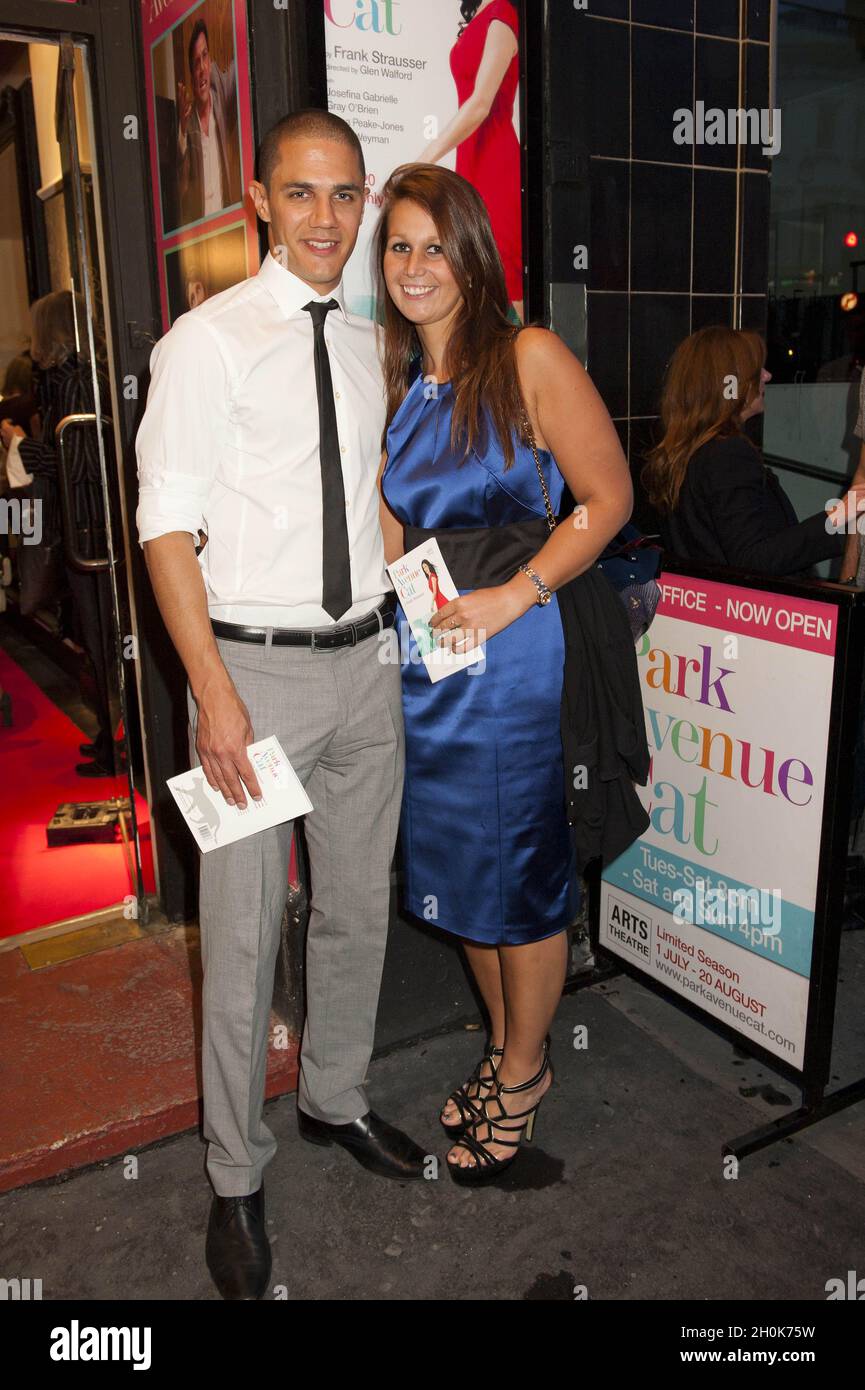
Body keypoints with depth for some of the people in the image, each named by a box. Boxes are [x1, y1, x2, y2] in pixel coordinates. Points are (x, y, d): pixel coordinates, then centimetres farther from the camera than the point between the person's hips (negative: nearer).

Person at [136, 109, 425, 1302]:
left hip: (366, 662, 6)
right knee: (242, 935, 2)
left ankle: (336, 1099, 41)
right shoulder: (208, 341, -6)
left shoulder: (371, 346, 11)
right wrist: (214, 695, -18)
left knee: (357, 907, 17)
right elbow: (167, 528, -11)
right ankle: (237, 1178, 24)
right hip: (256, 668, -5)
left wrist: (403, 618, 9)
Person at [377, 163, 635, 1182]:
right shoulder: (394, 382, 11)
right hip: (425, 658, 6)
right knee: (455, 864, 15)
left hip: (515, 654, -6)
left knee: (520, 870, 6)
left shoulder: (529, 359, -8)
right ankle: (503, 1047, 38)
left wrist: (513, 596, -18)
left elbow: (609, 497, -10)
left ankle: (524, 1070, 29)